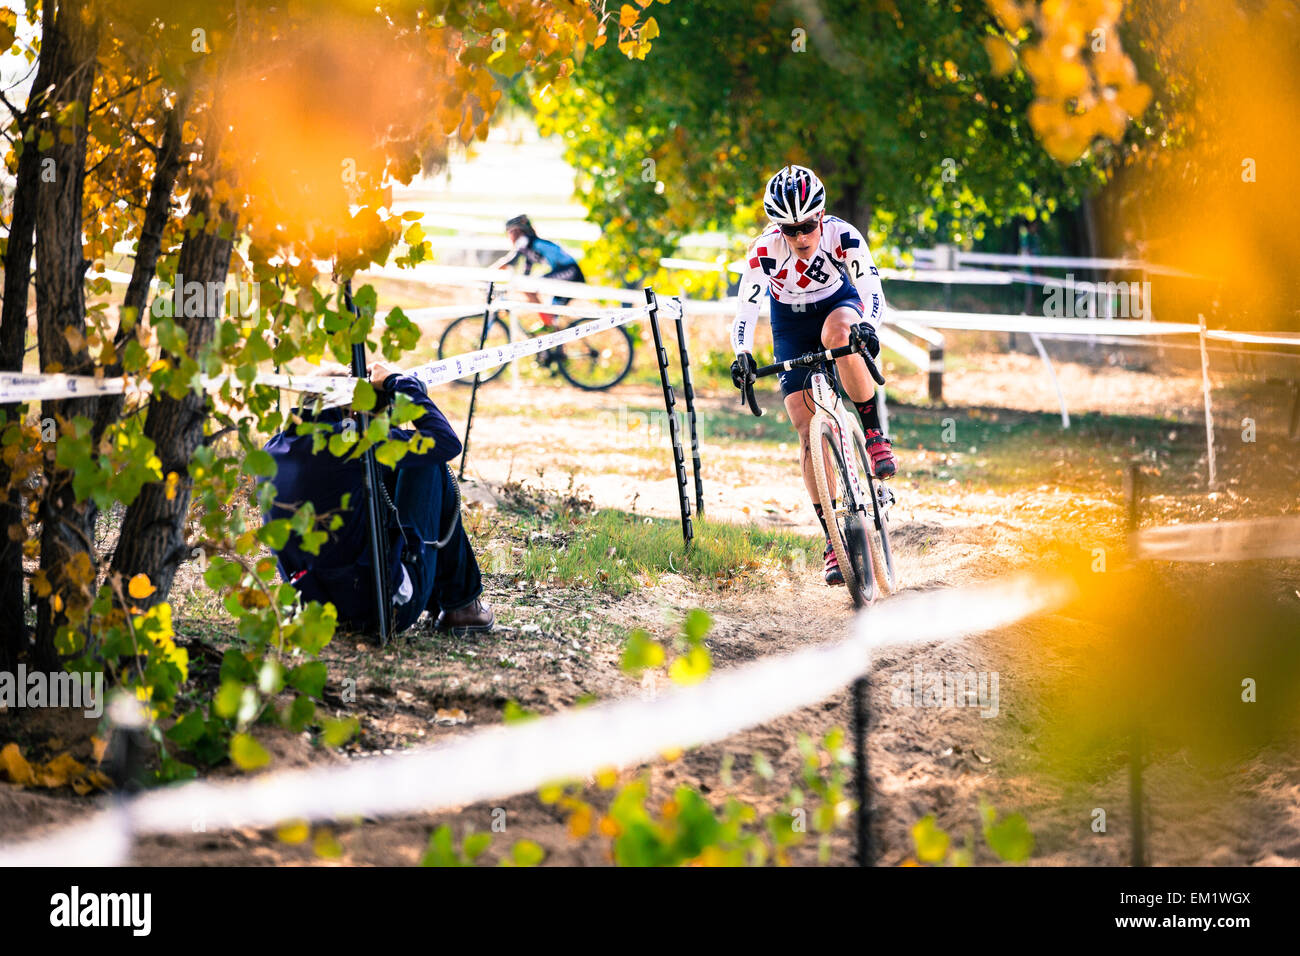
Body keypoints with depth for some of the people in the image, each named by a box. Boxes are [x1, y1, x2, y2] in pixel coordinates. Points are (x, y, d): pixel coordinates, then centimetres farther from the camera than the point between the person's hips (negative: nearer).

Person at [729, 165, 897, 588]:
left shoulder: (842, 236, -27)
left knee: (837, 334, -40)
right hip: (792, 327, 1)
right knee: (808, 431, -10)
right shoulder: (764, 251, -27)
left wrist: (866, 326, -52)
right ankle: (833, 538, -5)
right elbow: (745, 310, -26)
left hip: (838, 305, -1)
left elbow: (872, 291, -32)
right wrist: (742, 355, -44)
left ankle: (874, 434, -21)